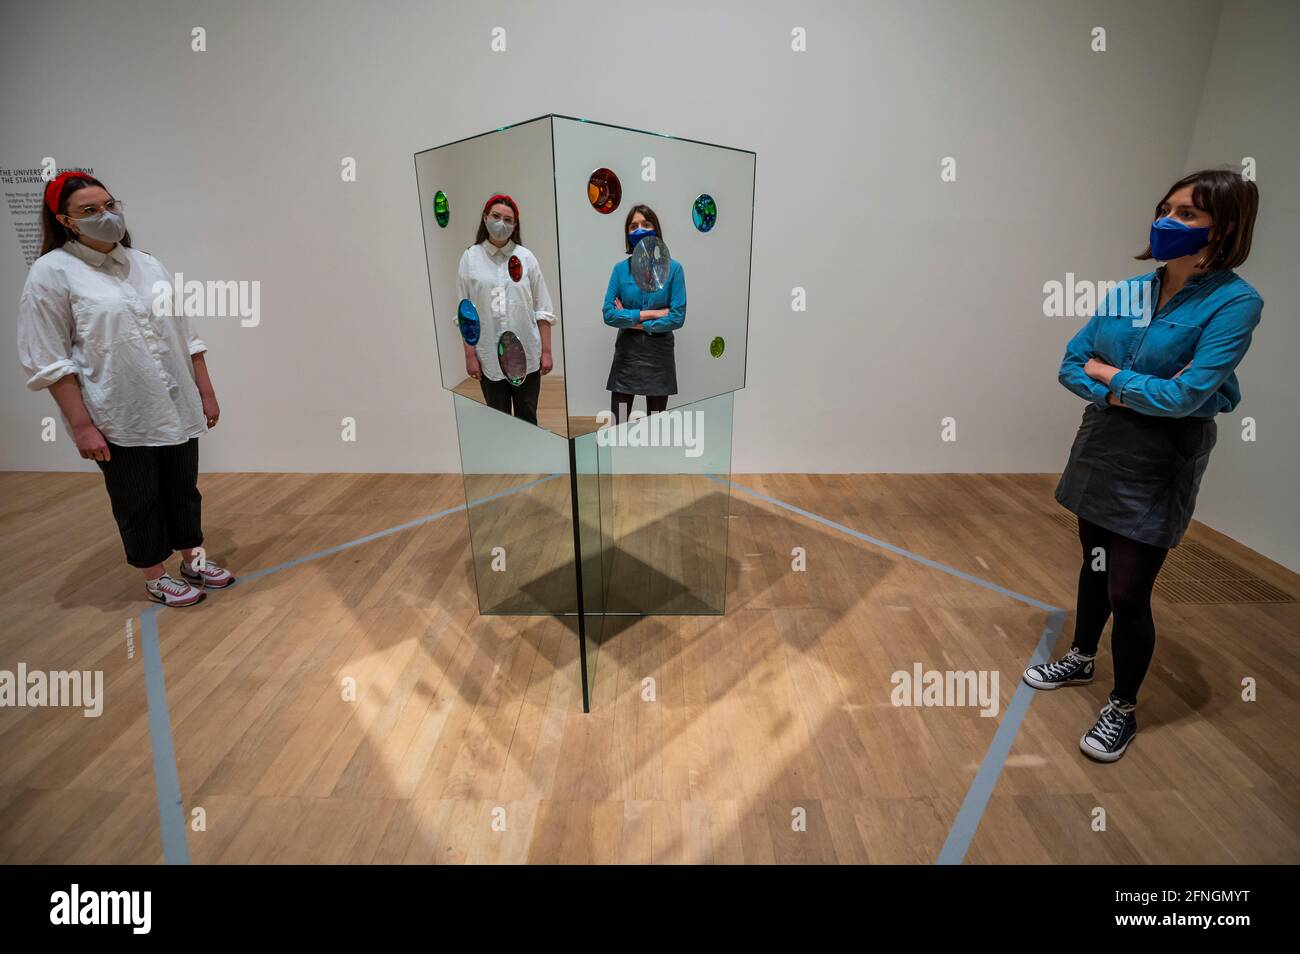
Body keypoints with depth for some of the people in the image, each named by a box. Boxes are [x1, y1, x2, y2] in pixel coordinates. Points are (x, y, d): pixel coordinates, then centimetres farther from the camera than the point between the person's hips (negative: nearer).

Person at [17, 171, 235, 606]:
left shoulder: (147, 264, 8)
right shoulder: (51, 273, -7)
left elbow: (185, 336, 11)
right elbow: (48, 362, -9)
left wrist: (206, 392, 8)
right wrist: (81, 425, -14)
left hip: (178, 408, 4)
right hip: (120, 418, -4)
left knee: (183, 490, 15)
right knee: (137, 502, 9)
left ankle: (193, 562, 32)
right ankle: (156, 579, 26)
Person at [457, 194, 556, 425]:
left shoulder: (526, 258, 1)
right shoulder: (470, 258, 0)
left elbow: (542, 310, 2)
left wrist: (546, 352, -1)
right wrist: (470, 355, -2)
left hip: (526, 357, 0)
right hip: (489, 359, 0)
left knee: (528, 420, 11)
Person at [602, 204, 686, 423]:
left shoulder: (672, 268, -4)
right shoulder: (620, 269, 0)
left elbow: (678, 317, -11)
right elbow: (609, 314, -9)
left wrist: (632, 321, -11)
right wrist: (650, 313, -13)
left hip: (659, 353, 0)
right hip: (627, 353, 1)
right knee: (618, 422, 1)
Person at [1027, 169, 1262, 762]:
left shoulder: (1234, 302, -14)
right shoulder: (1128, 292, 2)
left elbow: (1185, 396, -23)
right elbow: (1073, 364, 2)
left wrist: (1110, 374, -9)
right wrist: (1118, 395, -16)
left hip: (1158, 466, -5)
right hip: (1100, 448, 5)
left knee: (1128, 592, 1)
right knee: (1095, 564, 20)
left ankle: (1122, 710, 23)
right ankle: (1081, 659, 41)